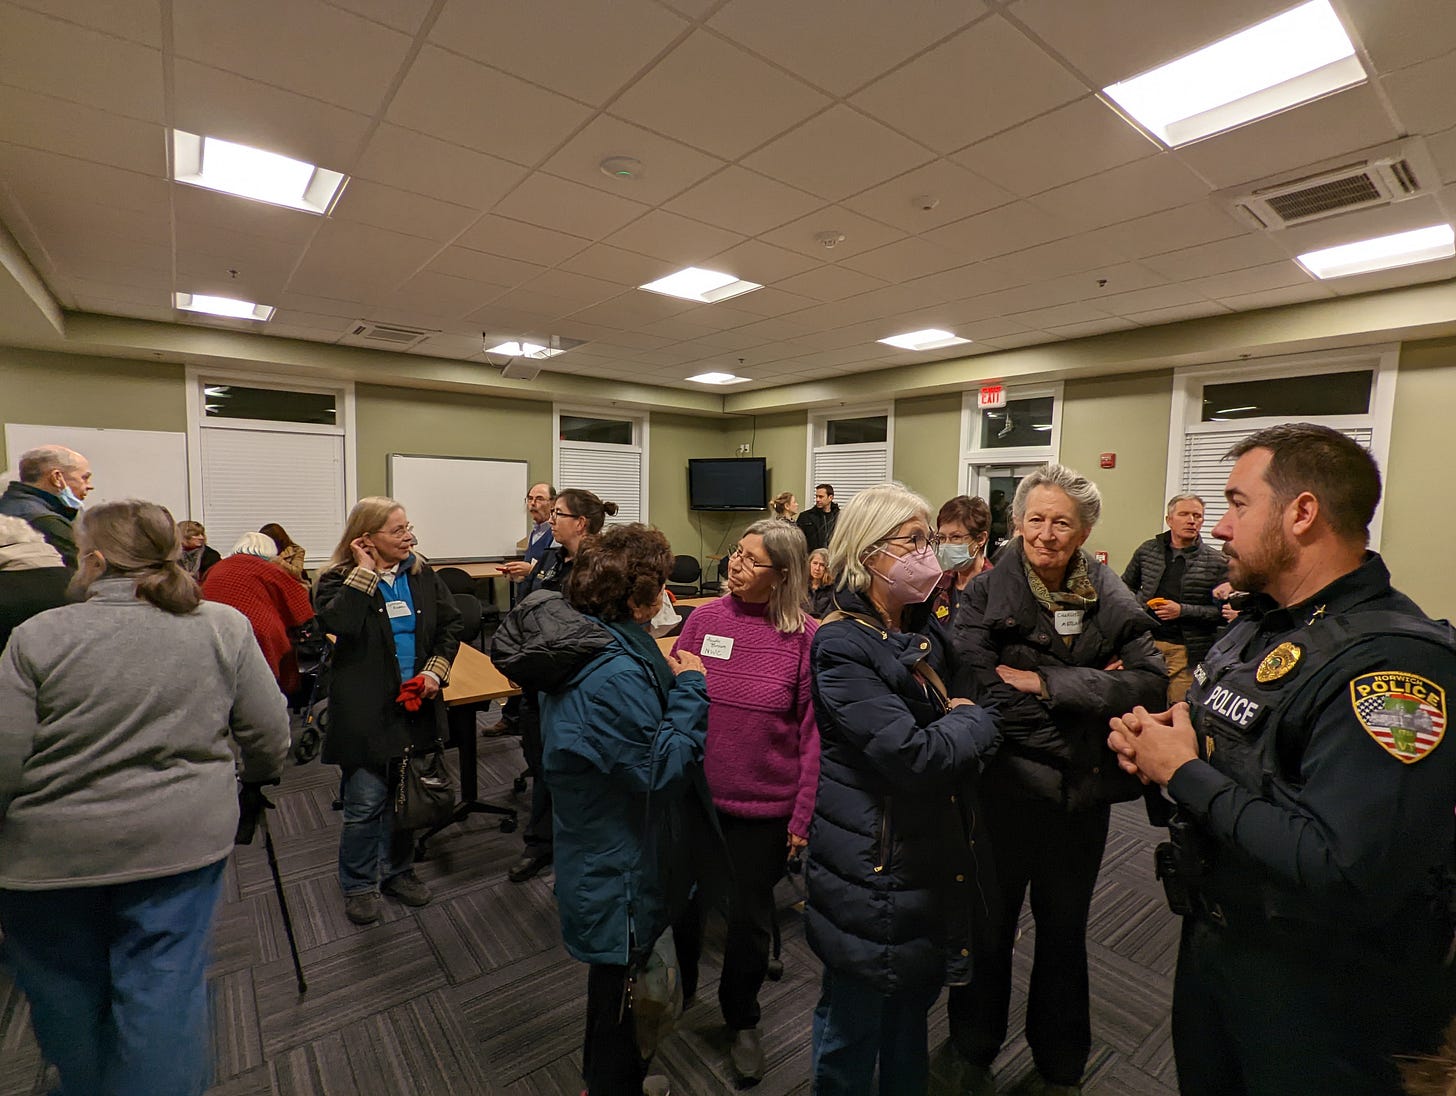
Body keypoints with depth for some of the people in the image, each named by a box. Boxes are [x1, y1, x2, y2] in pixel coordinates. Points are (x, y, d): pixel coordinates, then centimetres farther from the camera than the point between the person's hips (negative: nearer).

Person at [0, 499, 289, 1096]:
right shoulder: (226, 627, -6)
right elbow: (269, 738, -4)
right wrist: (250, 778, 17)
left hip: (54, 850, 0)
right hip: (183, 840, 0)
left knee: (67, 992, 24)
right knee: (165, 988, 13)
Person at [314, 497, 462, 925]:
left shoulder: (421, 574, 5)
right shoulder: (339, 580, -7)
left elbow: (450, 623, 7)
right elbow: (338, 623, -27)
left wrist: (436, 670, -6)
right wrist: (365, 570, -21)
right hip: (366, 710, -4)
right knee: (365, 803, 4)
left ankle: (396, 870, 38)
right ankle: (358, 885, 28)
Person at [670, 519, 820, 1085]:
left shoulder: (805, 637, -13)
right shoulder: (703, 619, -7)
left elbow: (814, 730, -9)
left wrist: (804, 813, -9)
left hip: (765, 806, -2)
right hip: (694, 797, 2)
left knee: (749, 917, 18)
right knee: (684, 906, 21)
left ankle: (742, 1020, 48)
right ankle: (675, 991, 53)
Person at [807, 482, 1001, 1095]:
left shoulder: (925, 634, 3)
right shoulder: (842, 645, -22)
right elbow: (912, 756, -29)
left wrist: (962, 723, -8)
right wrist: (974, 722, -13)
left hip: (932, 857, 8)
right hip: (872, 869, -7)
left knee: (913, 1003, 26)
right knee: (855, 1013, 15)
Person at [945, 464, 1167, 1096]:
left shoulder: (1109, 599, -4)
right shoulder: (986, 594, -14)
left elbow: (1151, 680, -15)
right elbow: (982, 694, -23)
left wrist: (1046, 682, -23)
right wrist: (1091, 687, -18)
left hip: (1082, 794, 3)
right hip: (1002, 789, -2)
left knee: (1064, 930, 23)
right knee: (989, 926, 17)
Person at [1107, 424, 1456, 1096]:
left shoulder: (1395, 660, -27)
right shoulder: (1260, 622, 2)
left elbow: (1345, 876, -35)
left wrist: (1184, 773, -25)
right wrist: (1151, 743, -8)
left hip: (1311, 991, -7)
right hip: (1210, 937, 8)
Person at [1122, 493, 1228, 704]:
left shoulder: (1216, 562, 1)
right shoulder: (1147, 550, 7)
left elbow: (1223, 612, -3)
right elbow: (1127, 586, 21)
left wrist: (1183, 611, -13)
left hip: (1187, 649, -2)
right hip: (1146, 642, 2)